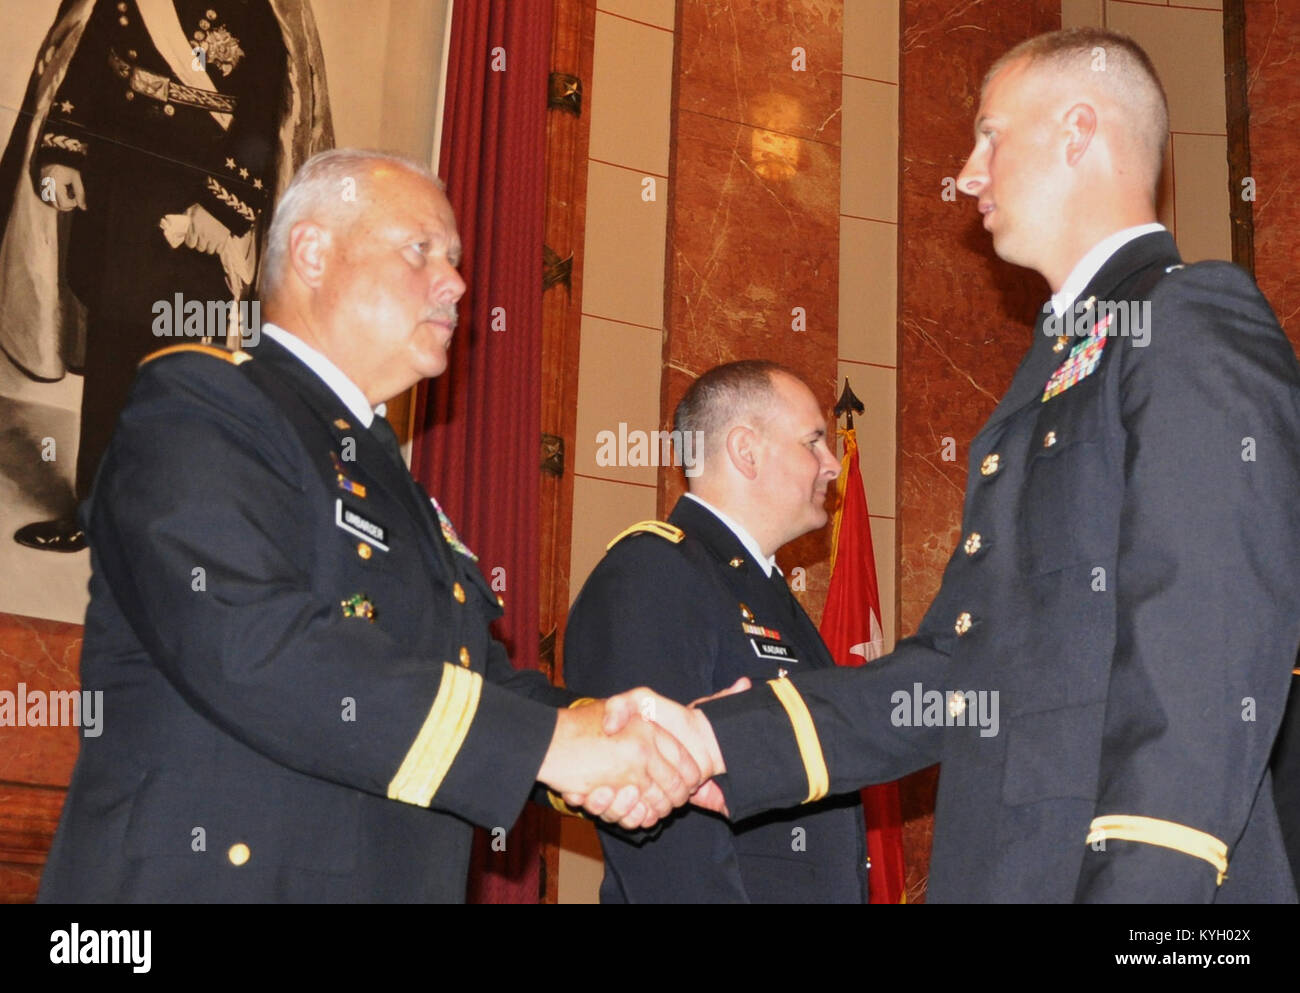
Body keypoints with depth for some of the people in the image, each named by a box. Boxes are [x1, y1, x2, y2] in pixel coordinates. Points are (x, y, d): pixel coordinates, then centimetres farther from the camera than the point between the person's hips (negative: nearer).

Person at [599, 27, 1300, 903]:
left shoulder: (1196, 326, -8)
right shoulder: (1060, 363, 19)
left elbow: (1203, 676, -19)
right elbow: (955, 674, 15)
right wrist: (711, 742, 7)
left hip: (1139, 872, -8)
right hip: (1010, 870, 8)